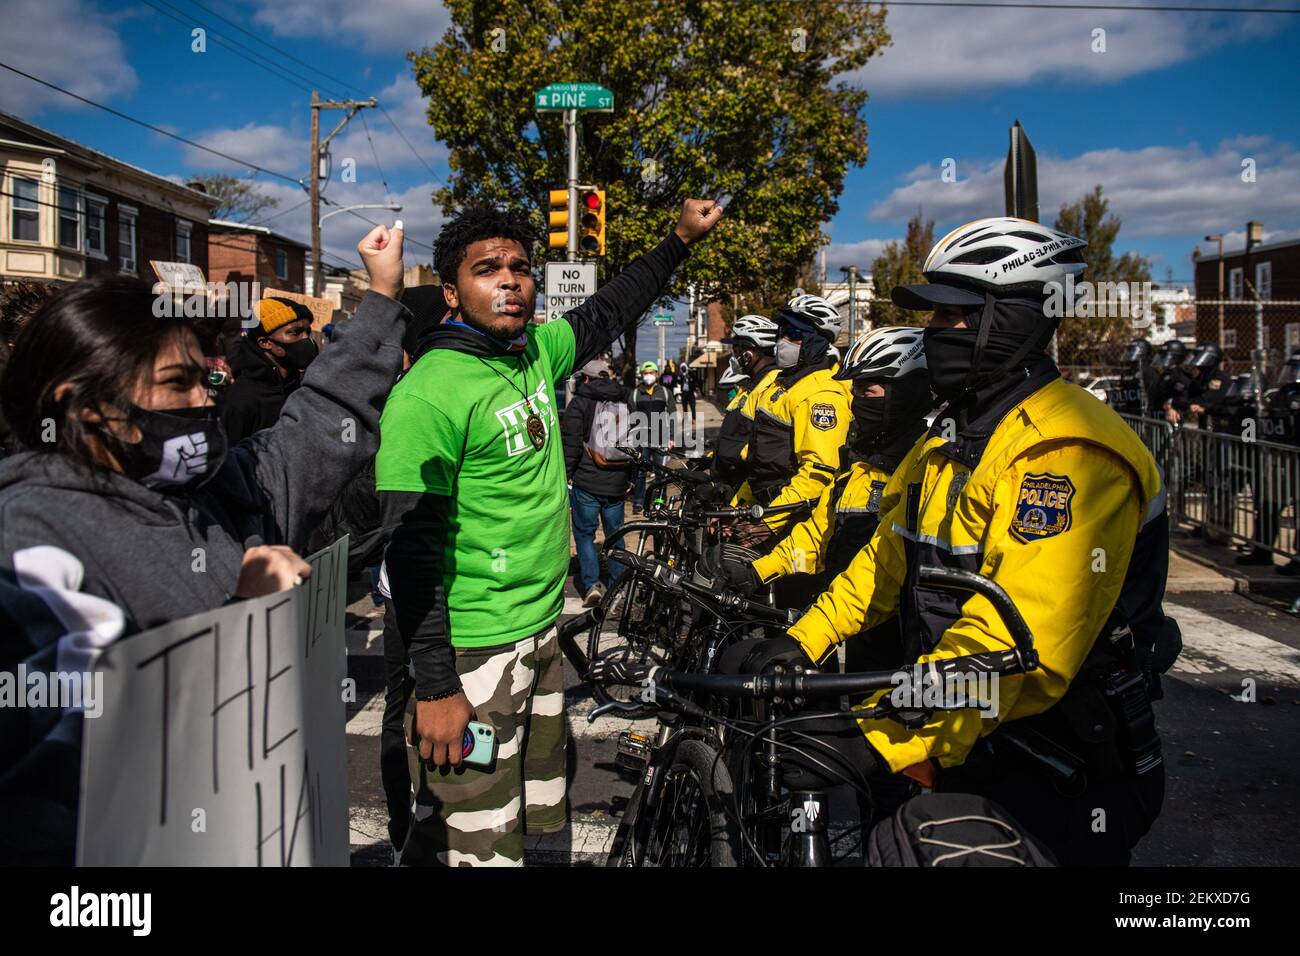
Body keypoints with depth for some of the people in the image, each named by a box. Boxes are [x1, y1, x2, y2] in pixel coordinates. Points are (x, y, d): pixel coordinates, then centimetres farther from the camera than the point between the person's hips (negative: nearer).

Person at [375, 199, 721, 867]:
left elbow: (606, 315, 24)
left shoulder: (537, 351, 4)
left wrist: (679, 241, 24)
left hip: (542, 630, 8)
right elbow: (412, 549, -20)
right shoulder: (428, 394, -18)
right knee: (480, 843, -1)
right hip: (473, 653, -8)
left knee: (537, 818, 20)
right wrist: (435, 687, -21)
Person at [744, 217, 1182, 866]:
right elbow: (891, 557, 16)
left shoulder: (1065, 453, -24)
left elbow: (1020, 645, -33)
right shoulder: (953, 435, 11)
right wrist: (804, 640, 5)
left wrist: (884, 741, -37)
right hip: (956, 749, 9)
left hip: (1054, 783, -8)